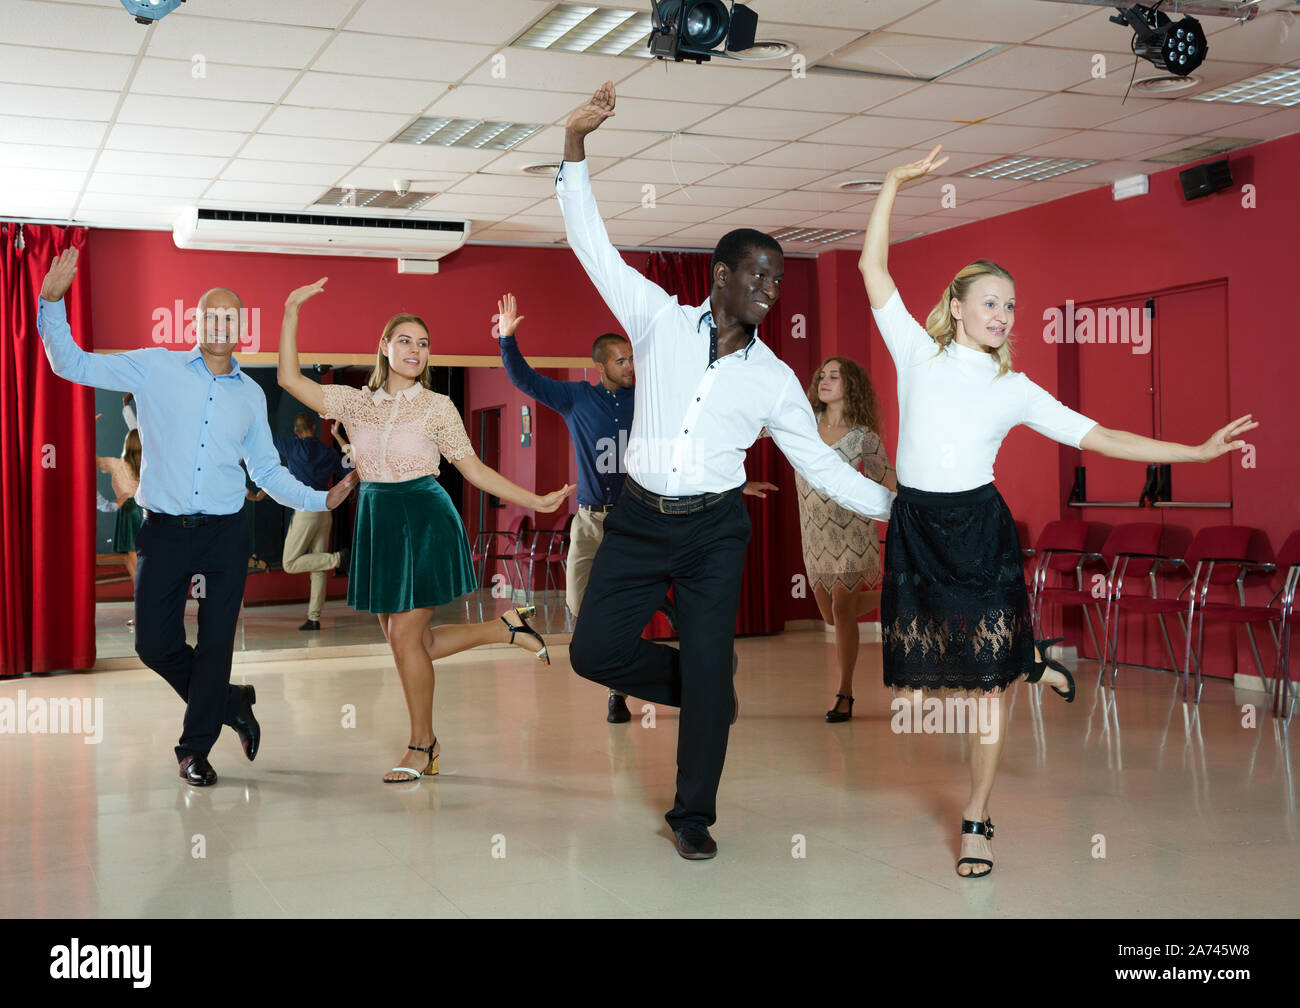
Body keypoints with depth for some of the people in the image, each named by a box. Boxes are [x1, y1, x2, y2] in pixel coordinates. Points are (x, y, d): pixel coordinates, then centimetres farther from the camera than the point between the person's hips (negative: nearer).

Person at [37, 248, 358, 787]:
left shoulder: (251, 394, 10)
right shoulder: (154, 368, 3)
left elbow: (267, 470, 17)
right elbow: (73, 364, 2)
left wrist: (322, 499, 9)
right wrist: (52, 301, -10)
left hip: (225, 534, 1)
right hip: (164, 531, -1)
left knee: (216, 643, 3)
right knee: (155, 643, -1)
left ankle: (195, 748, 19)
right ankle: (230, 703, 25)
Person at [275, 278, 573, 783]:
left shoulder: (437, 407, 0)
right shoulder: (356, 402, 7)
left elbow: (474, 469, 2)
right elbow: (289, 379, 1)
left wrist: (535, 501, -4)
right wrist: (291, 313, -4)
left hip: (425, 522, -4)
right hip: (378, 525, 5)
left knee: (405, 638, -7)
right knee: (408, 642, 5)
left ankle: (422, 746, 11)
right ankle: (507, 629, 24)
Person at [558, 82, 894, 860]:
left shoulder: (773, 379, 3)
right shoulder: (661, 320, 1)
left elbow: (821, 464, 6)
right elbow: (593, 244, -4)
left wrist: (898, 508, -1)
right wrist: (576, 146, -14)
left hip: (714, 531, 0)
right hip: (639, 521, 0)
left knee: (706, 668, -2)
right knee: (595, 651, -4)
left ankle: (694, 816, 15)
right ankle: (707, 685, 24)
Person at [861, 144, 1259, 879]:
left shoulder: (1014, 390, 8)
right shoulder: (919, 352, 6)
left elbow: (1097, 437, 7)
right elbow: (874, 269, 2)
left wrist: (1198, 452, 3)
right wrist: (895, 185, -1)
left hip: (981, 529, 0)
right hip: (917, 528, 0)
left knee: (986, 685, -2)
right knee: (920, 679, 1)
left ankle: (977, 819, 16)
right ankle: (1027, 663, 32)